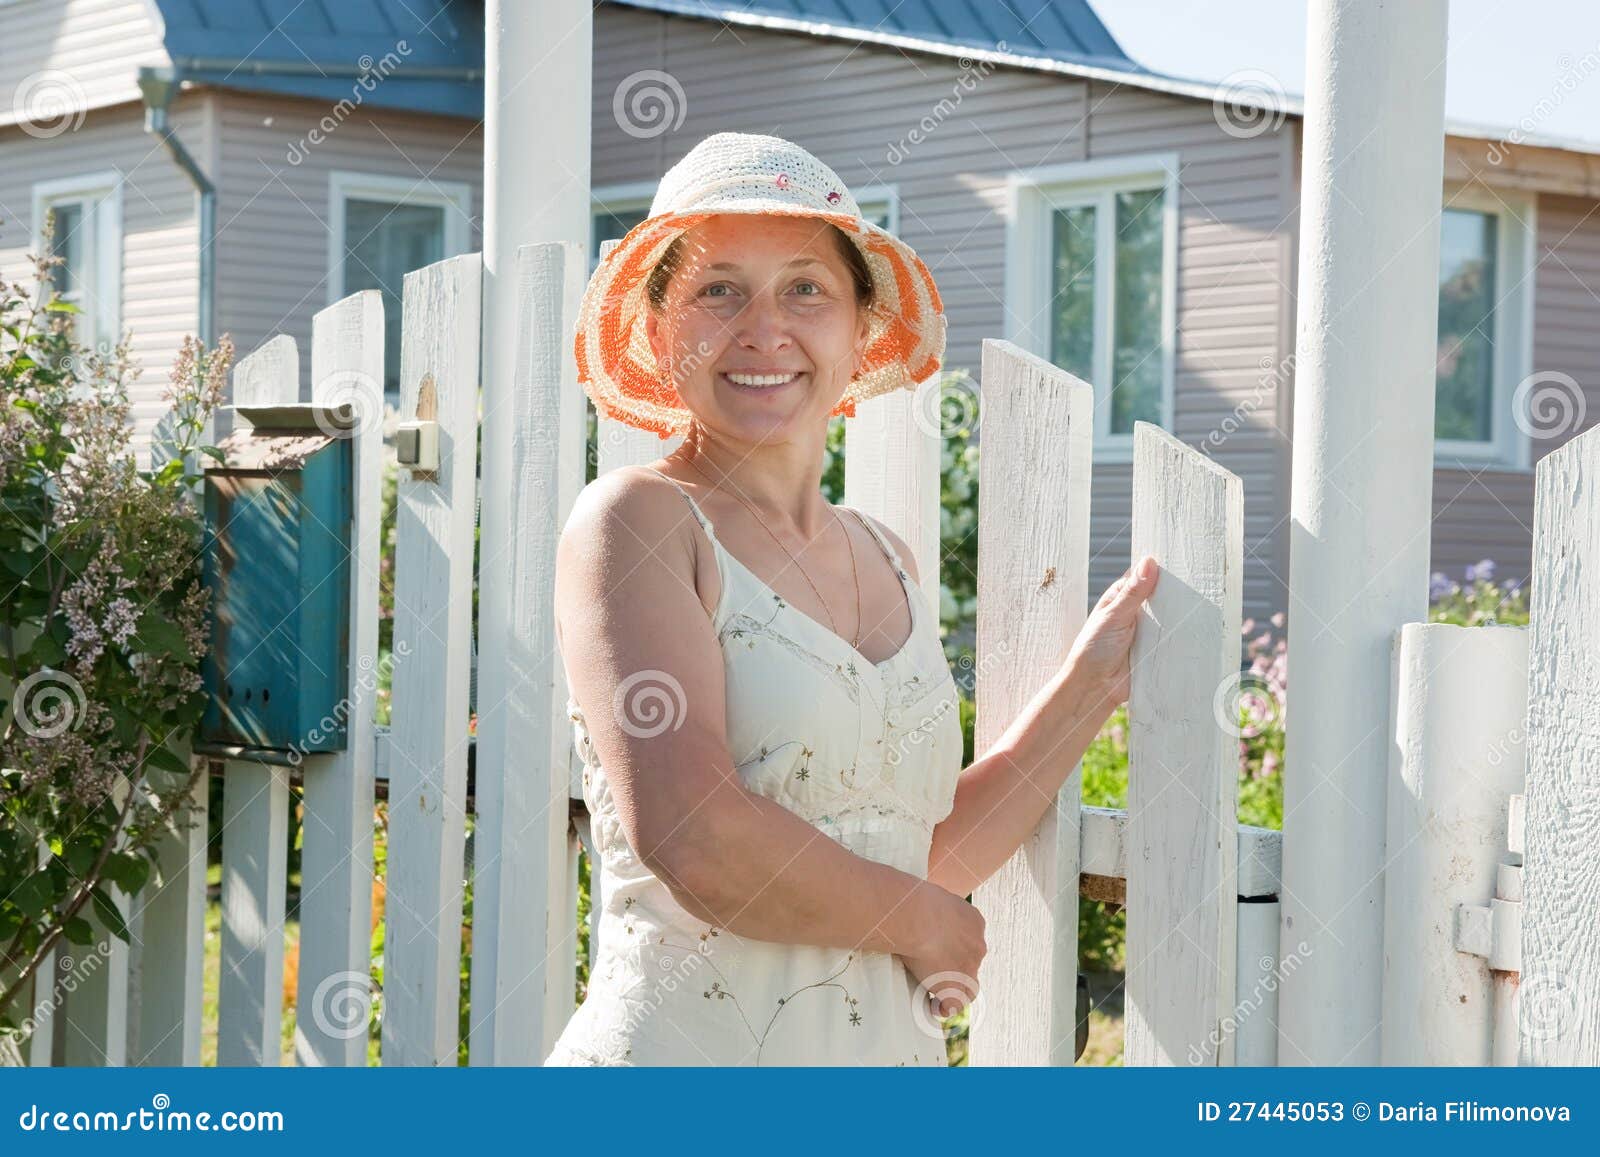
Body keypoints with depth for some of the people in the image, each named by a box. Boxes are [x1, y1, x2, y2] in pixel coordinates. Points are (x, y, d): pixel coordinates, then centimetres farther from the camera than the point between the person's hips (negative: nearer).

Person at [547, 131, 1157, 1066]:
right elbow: (696, 844, -20)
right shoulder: (634, 520, -10)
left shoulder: (886, 558, 9)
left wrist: (1089, 688, 6)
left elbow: (930, 855, 9)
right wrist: (930, 926, -8)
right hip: (682, 1055, -6)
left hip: (892, 1056, 6)